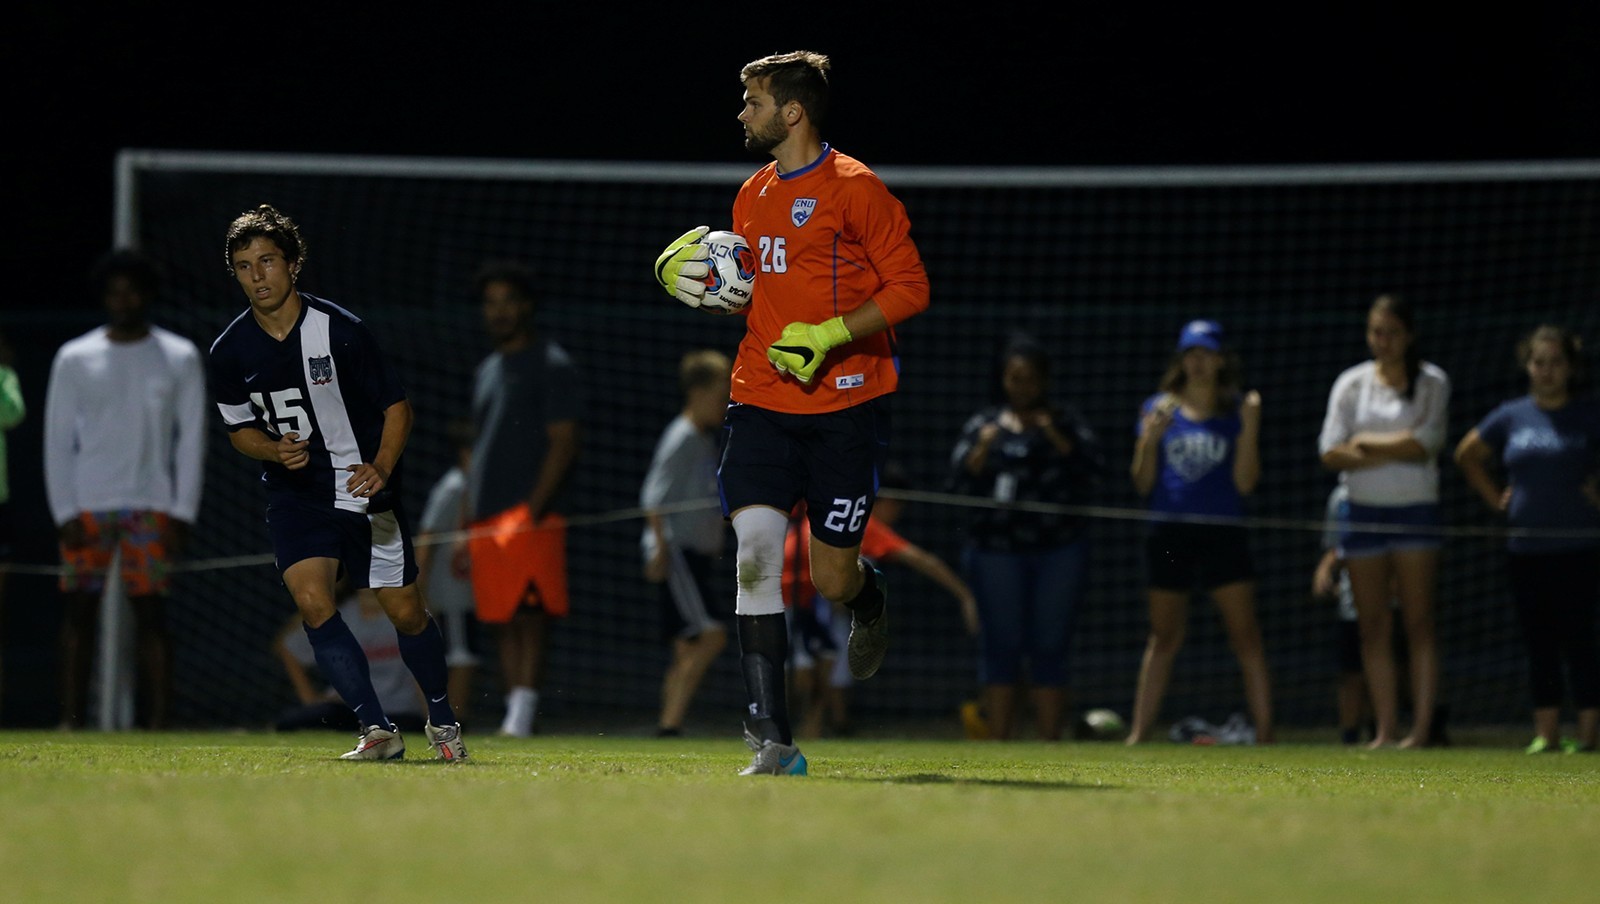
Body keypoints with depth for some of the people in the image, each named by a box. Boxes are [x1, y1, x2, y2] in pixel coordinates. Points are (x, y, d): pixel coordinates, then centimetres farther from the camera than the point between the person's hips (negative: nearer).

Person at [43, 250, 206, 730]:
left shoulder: (179, 358, 6)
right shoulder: (74, 358, 6)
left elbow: (191, 438, 6)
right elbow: (58, 441, 6)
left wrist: (182, 512, -2)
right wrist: (65, 512, -3)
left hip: (151, 509, -1)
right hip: (87, 509, 1)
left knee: (150, 611, -5)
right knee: (79, 609, -3)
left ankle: (156, 719, -5)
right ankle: (71, 719, -1)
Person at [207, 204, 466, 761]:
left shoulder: (340, 329, -13)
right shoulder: (230, 352, -4)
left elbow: (396, 404, -5)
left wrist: (381, 468, -21)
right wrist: (275, 450, -12)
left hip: (362, 488, -2)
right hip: (293, 493, 2)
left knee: (406, 611, 2)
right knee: (312, 602, -19)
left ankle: (441, 718, 27)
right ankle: (378, 730, -11)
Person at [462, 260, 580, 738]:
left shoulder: (552, 365, -2)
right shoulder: (488, 370, 22)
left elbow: (564, 444, -9)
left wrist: (533, 510, -19)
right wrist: (468, 524, 19)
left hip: (531, 519, -8)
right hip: (487, 522, 8)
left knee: (530, 617, -16)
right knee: (501, 624, 7)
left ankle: (522, 718, -22)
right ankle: (514, 718, 10)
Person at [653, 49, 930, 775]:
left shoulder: (854, 189, -6)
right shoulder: (753, 196, 14)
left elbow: (910, 287, -8)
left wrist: (828, 336, -18)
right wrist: (697, 280, 7)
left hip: (846, 406, -5)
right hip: (763, 402, 5)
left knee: (831, 578, -2)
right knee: (754, 552, -14)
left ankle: (870, 599, 39)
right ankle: (771, 737, -13)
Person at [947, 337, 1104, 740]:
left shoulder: (1065, 421, 9)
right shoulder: (983, 424, 9)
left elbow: (1093, 469, -3)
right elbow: (959, 482, 2)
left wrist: (1056, 437, -13)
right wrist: (983, 448, -14)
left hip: (1059, 551, 0)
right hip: (998, 551, 0)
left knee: (1050, 649, -1)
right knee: (1002, 648, -3)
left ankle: (1050, 745, 0)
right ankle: (997, 748, -4)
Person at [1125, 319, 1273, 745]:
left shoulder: (1237, 411, 5)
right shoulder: (1158, 410, 8)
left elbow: (1244, 483, -1)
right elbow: (1143, 483, 7)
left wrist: (1250, 429, -11)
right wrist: (1150, 439, -8)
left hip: (1222, 534, -1)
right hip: (1168, 534, 1)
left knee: (1246, 638, -6)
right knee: (1163, 639, 8)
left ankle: (1264, 733, -7)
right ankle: (1137, 734, 12)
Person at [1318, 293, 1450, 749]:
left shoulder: (1432, 382, 2)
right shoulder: (1351, 383, 8)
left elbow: (1425, 443, -12)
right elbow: (1331, 453, -1)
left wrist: (1367, 443, -6)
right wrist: (1396, 449, -11)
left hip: (1415, 511, -3)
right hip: (1363, 511, 3)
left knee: (1418, 622, -6)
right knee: (1373, 627, 0)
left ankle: (1422, 728, -7)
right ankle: (1385, 730, 2)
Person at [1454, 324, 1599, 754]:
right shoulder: (1511, 416, 9)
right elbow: (1467, 456, 23)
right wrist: (1496, 499, 14)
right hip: (1525, 547, 4)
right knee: (1538, 643, 6)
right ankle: (1546, 733, 10)